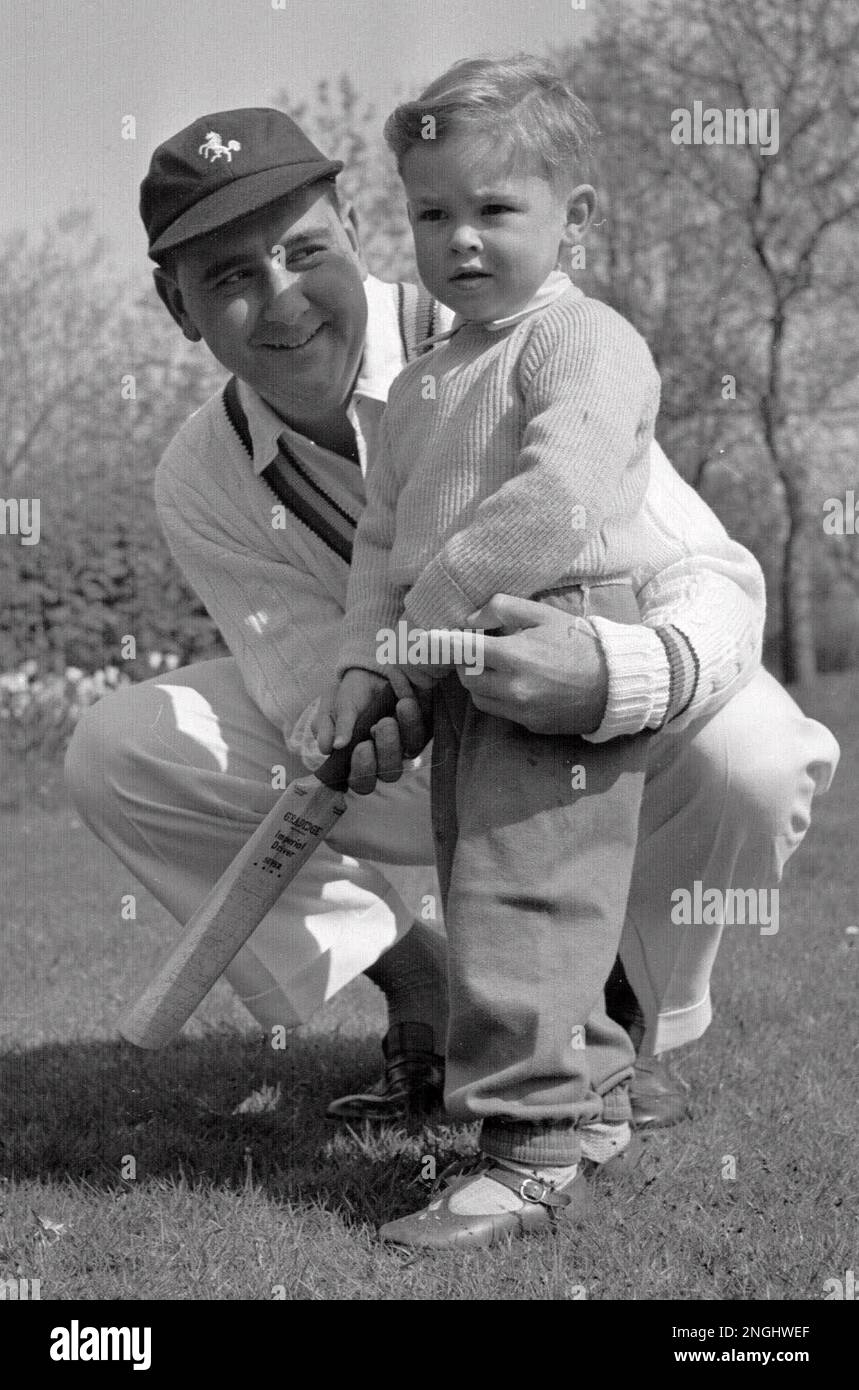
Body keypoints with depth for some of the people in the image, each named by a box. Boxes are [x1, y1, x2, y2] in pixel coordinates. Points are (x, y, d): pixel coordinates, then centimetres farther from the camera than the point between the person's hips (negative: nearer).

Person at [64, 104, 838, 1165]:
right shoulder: (202, 483, -12)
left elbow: (716, 581, -31)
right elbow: (311, 691, -16)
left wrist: (610, 673, -55)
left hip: (606, 755, -3)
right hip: (420, 767, 4)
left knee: (752, 755, -37)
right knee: (116, 752, -15)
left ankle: (628, 1020, -3)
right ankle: (424, 994, 2)